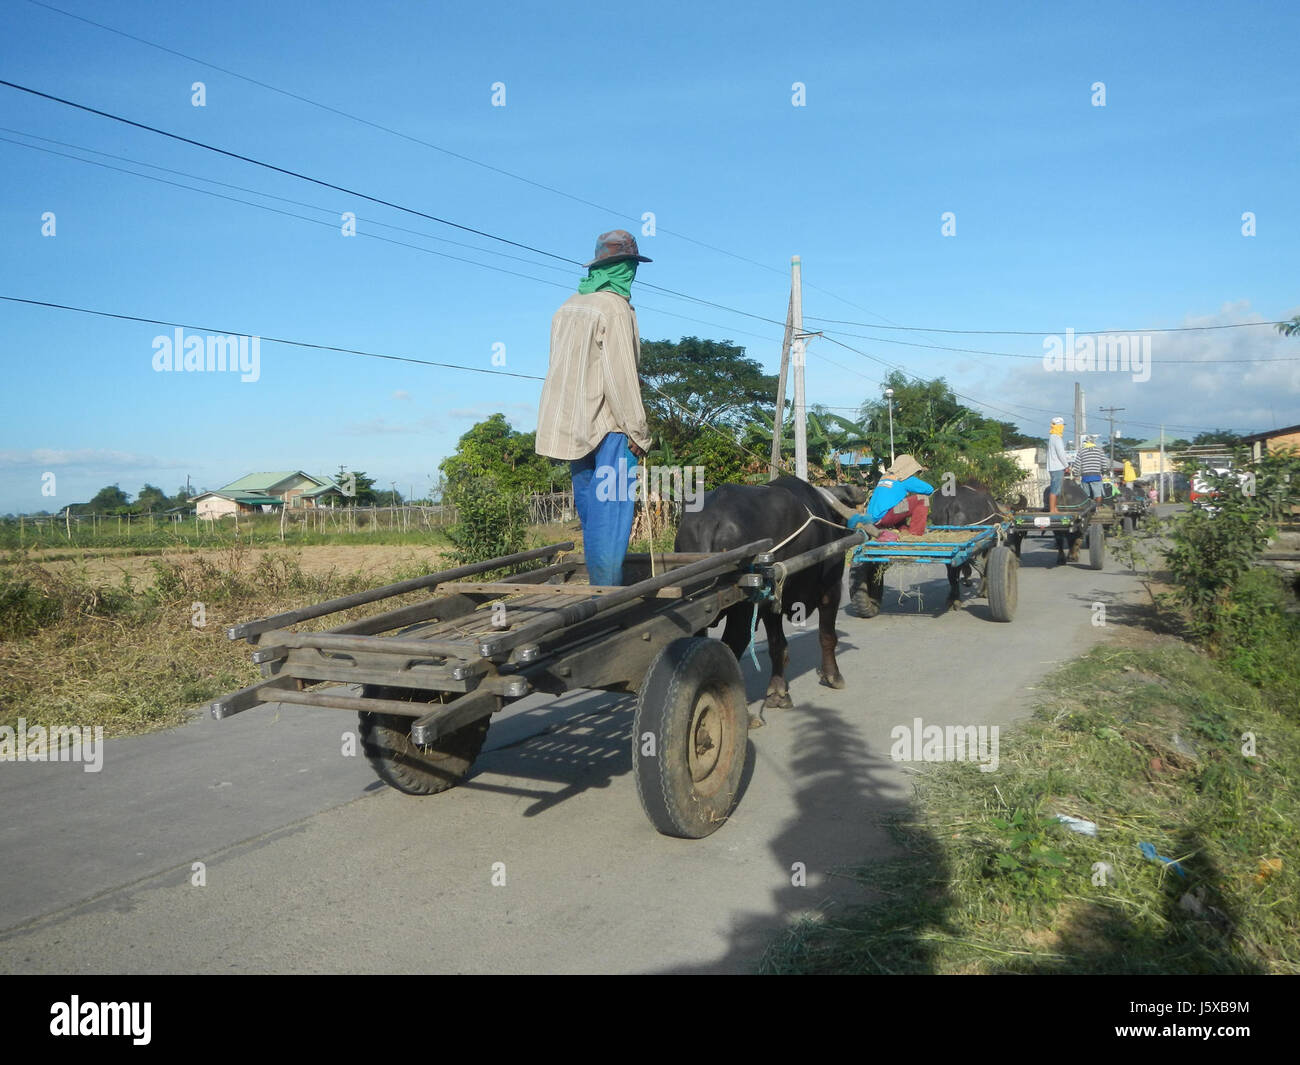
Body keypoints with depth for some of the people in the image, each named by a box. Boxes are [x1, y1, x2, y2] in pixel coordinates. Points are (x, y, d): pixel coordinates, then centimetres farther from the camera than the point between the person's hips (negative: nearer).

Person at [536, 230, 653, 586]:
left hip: (572, 427, 8)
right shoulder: (615, 307, -11)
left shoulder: (568, 307, 11)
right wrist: (638, 433, -10)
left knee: (591, 514, 14)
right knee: (612, 514, -5)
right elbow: (619, 378, -15)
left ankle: (598, 588, 21)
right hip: (608, 427, -8)